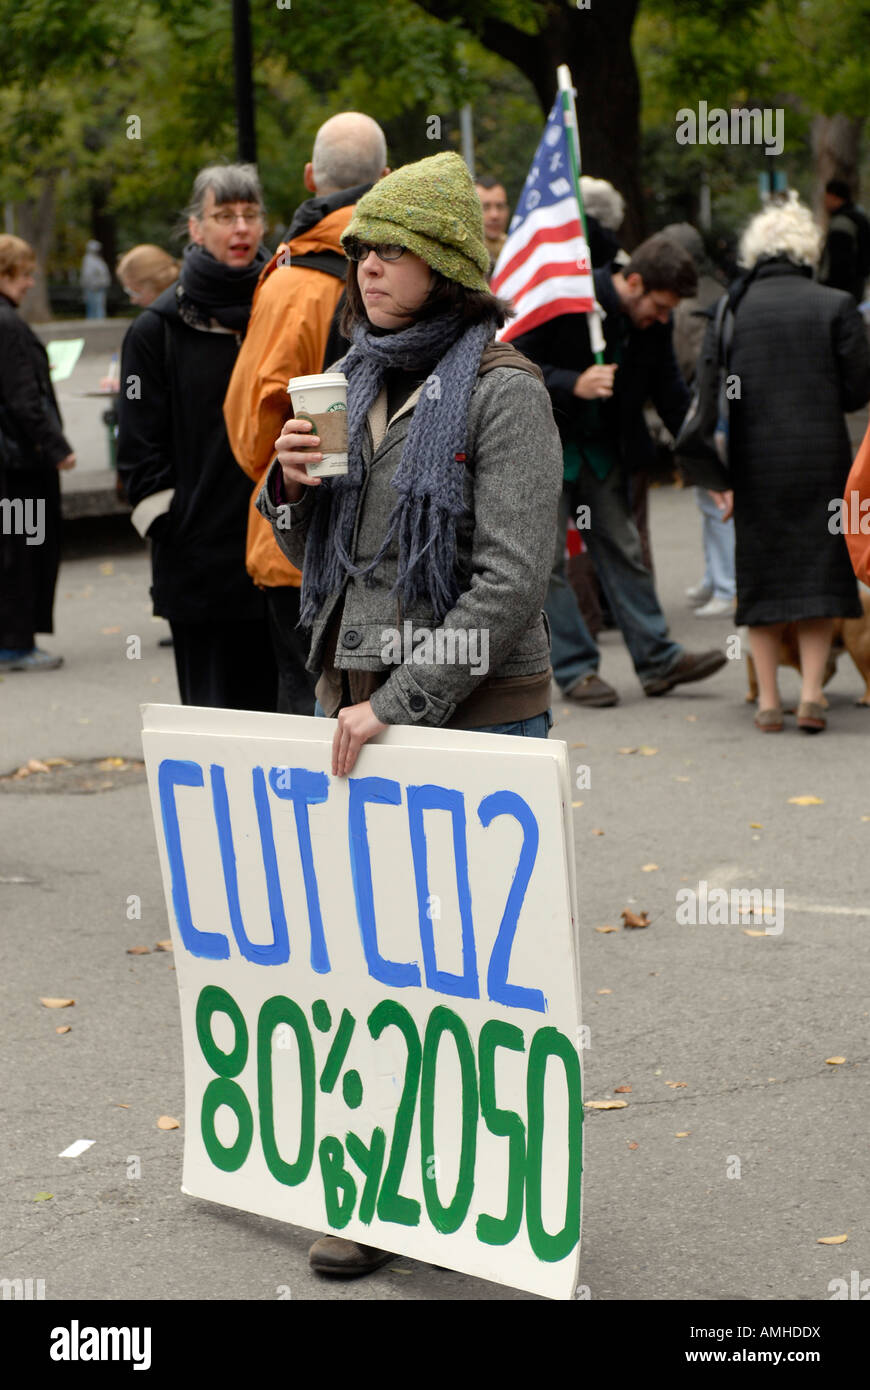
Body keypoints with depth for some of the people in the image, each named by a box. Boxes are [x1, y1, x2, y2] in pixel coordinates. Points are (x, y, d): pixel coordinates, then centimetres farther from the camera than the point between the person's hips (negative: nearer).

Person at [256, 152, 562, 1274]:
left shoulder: (501, 390, -9)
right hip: (353, 696, 6)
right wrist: (290, 486, -2)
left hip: (474, 710, -6)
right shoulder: (351, 381, 12)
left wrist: (399, 703, -18)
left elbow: (512, 578, -16)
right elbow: (313, 552, 20)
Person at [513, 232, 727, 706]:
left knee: (622, 549, 6)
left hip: (602, 449, 6)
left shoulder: (652, 325, -3)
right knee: (549, 557, -5)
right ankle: (574, 669, 0)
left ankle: (657, 658, 9)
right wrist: (572, 384, -33)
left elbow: (672, 398, 6)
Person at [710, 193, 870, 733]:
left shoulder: (731, 310, 0)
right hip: (821, 460, -1)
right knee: (822, 573, 8)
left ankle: (769, 699, 10)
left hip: (754, 465, 1)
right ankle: (811, 692, -3)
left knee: (762, 576, 10)